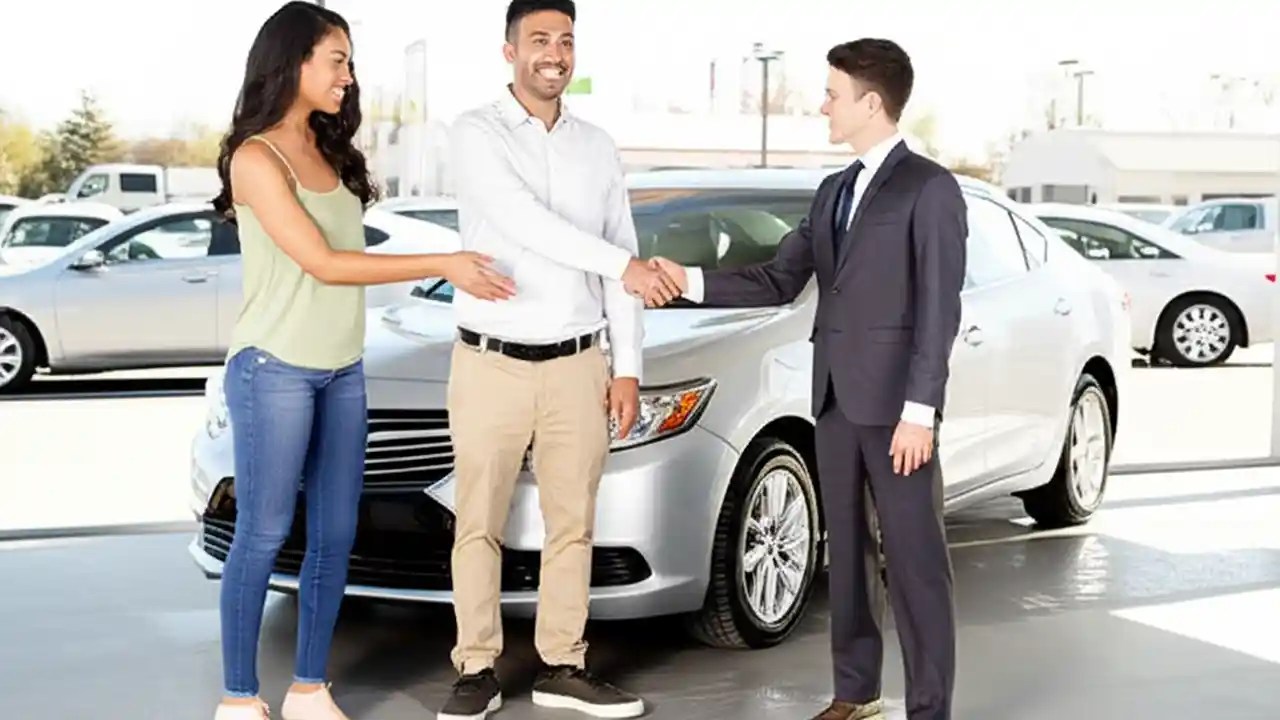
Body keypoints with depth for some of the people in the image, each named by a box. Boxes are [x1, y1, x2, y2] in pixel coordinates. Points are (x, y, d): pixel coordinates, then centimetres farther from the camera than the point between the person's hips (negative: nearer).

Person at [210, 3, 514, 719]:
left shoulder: (330, 152, 12)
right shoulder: (256, 158, -11)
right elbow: (322, 263, -16)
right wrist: (443, 265, -16)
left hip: (343, 370, 7)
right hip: (276, 371, -7)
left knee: (335, 536, 7)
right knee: (264, 536, -2)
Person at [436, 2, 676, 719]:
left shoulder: (598, 146, 9)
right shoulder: (478, 132, -5)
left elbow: (621, 259, 8)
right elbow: (521, 221, -20)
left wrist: (627, 367, 4)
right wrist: (624, 266, -24)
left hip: (578, 365, 4)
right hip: (491, 364, -4)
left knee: (573, 523, 8)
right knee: (480, 526, 3)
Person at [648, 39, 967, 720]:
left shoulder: (930, 188, -8)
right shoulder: (833, 192, 15)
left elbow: (939, 309, -13)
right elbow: (778, 282, 13)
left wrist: (920, 411, -18)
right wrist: (690, 281, 2)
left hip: (894, 403, -7)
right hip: (836, 397, 8)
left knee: (914, 561, -2)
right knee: (846, 551, 14)